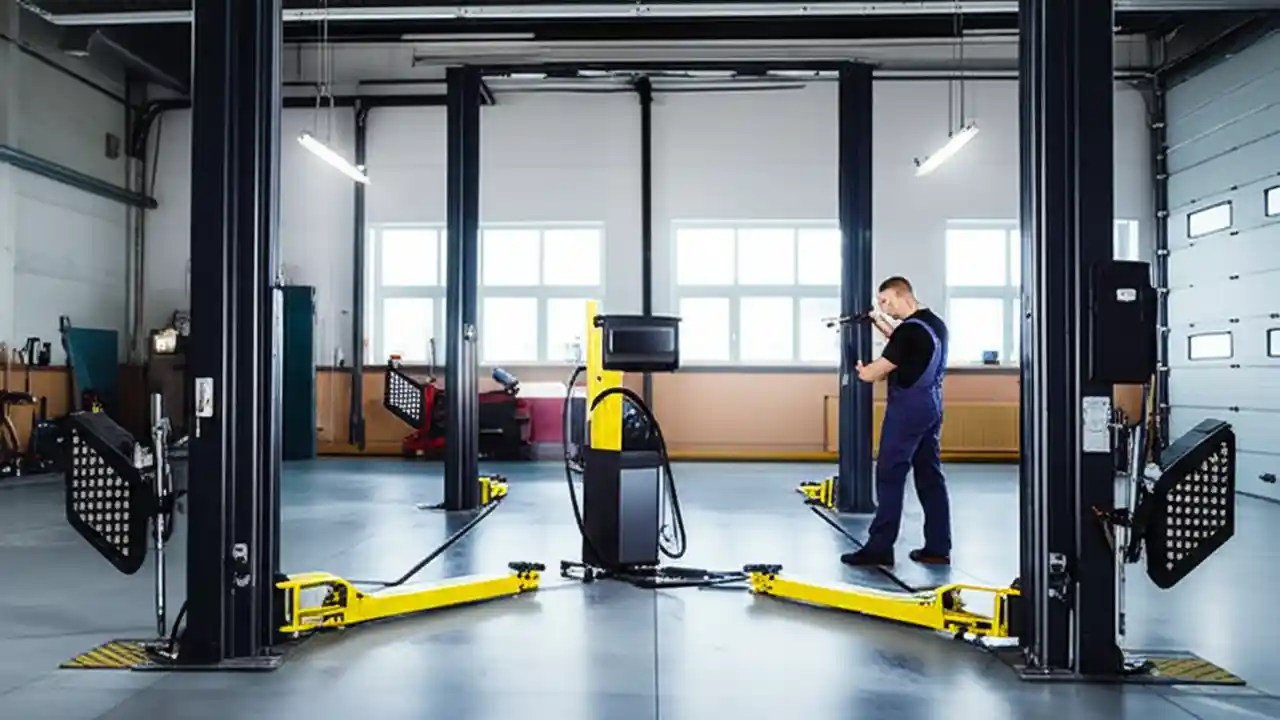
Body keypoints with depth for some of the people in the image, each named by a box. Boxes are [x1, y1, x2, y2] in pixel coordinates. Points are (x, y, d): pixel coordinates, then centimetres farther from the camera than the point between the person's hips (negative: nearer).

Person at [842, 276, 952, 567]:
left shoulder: (910, 329, -18)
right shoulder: (936, 323, 10)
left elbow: (875, 373, -17)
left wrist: (862, 370, 4)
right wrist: (881, 324, 15)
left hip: (907, 409, -9)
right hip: (931, 406, 9)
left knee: (889, 476, -3)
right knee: (931, 476, 11)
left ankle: (879, 548, 0)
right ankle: (938, 548, 14)